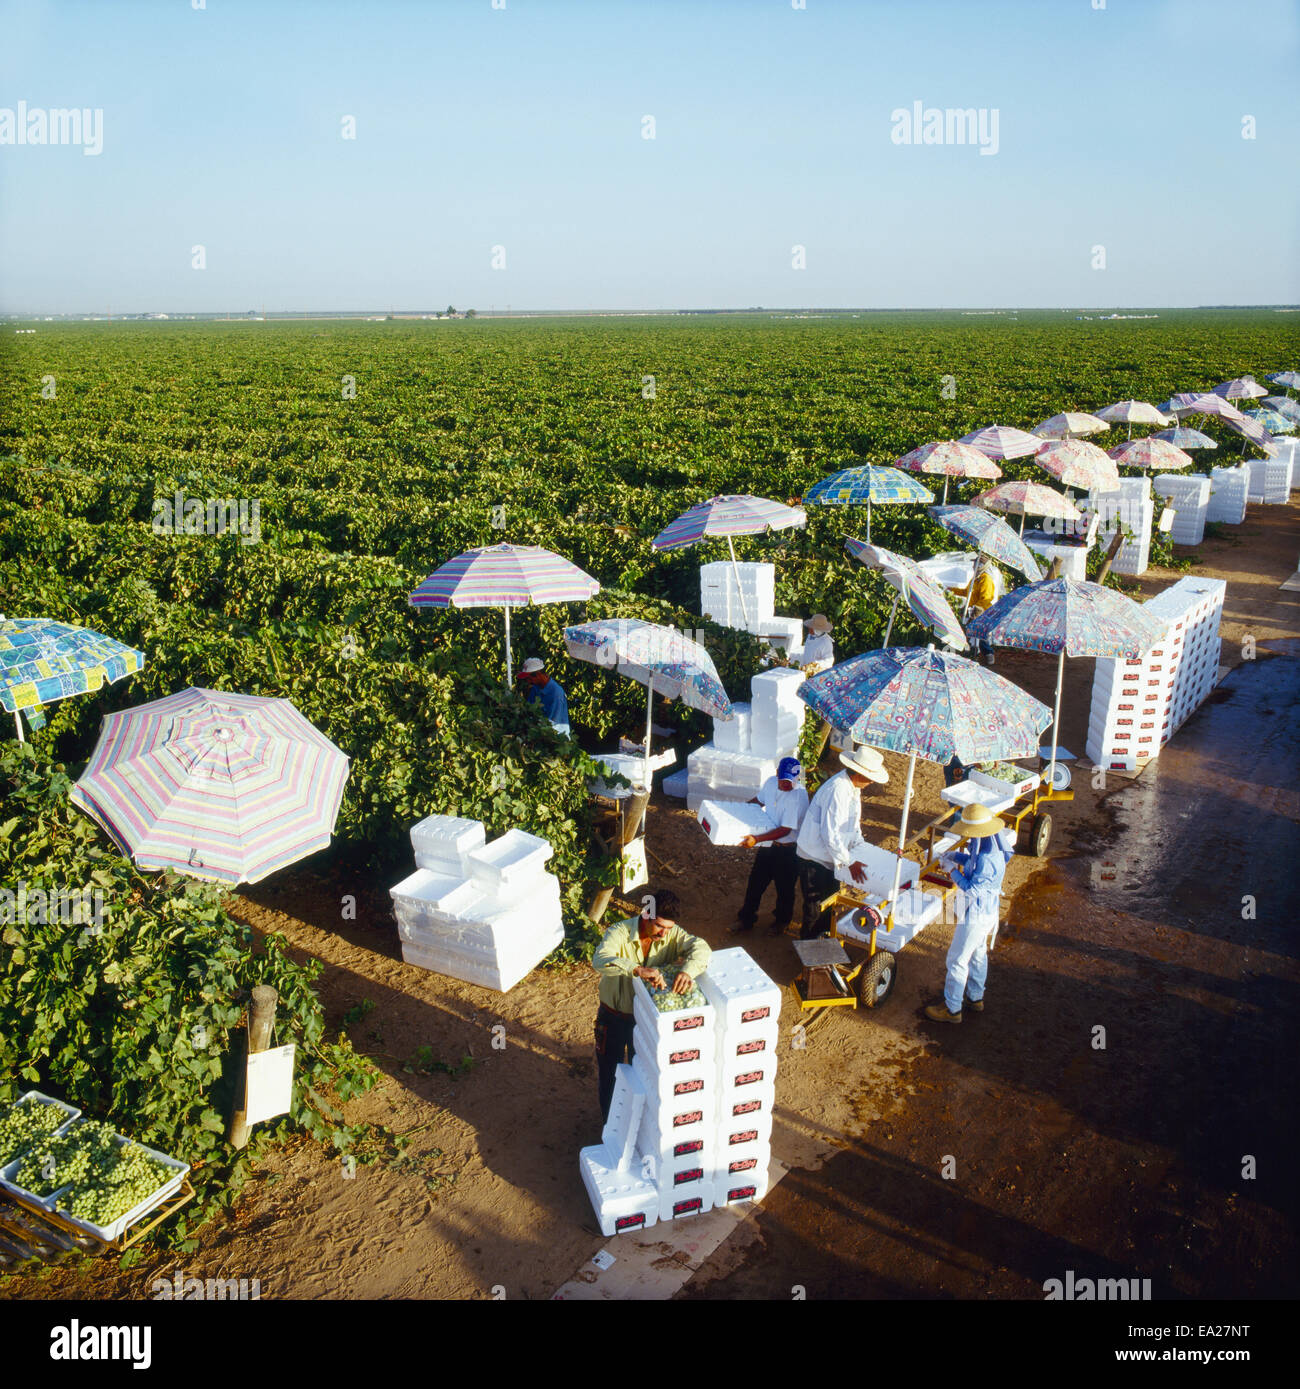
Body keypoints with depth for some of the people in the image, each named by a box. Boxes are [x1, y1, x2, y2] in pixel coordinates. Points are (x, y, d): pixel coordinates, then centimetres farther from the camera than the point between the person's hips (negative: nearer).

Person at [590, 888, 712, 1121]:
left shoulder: (672, 934, -16)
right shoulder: (619, 933, -27)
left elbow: (701, 947, -30)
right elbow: (599, 961, -44)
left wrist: (688, 971, -51)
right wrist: (638, 969, -59)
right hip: (615, 1017, -3)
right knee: (609, 1073, 17)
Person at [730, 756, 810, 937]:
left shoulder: (798, 797, -27)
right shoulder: (771, 782, -6)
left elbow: (785, 830, -28)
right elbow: (760, 800, 18)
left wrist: (757, 839, -35)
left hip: (788, 849, -6)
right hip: (767, 844, 6)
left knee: (784, 887, 13)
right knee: (755, 881, 14)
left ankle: (781, 922, 37)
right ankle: (746, 919, 32)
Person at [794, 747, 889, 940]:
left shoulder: (853, 787, 1)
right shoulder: (837, 790, -30)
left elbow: (853, 822, 15)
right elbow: (830, 835, -30)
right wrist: (850, 862, -25)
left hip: (830, 854, 9)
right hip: (815, 857, -9)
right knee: (816, 906, 4)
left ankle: (825, 934, 42)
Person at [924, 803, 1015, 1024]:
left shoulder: (987, 859, -35)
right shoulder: (991, 846, -4)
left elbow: (973, 889, -30)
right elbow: (974, 863, 14)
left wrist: (956, 875, -16)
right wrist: (958, 857, 0)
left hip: (976, 914, -10)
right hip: (985, 910, 10)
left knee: (957, 959, 3)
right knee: (977, 953, 26)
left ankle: (952, 1009, 16)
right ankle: (975, 997, 44)